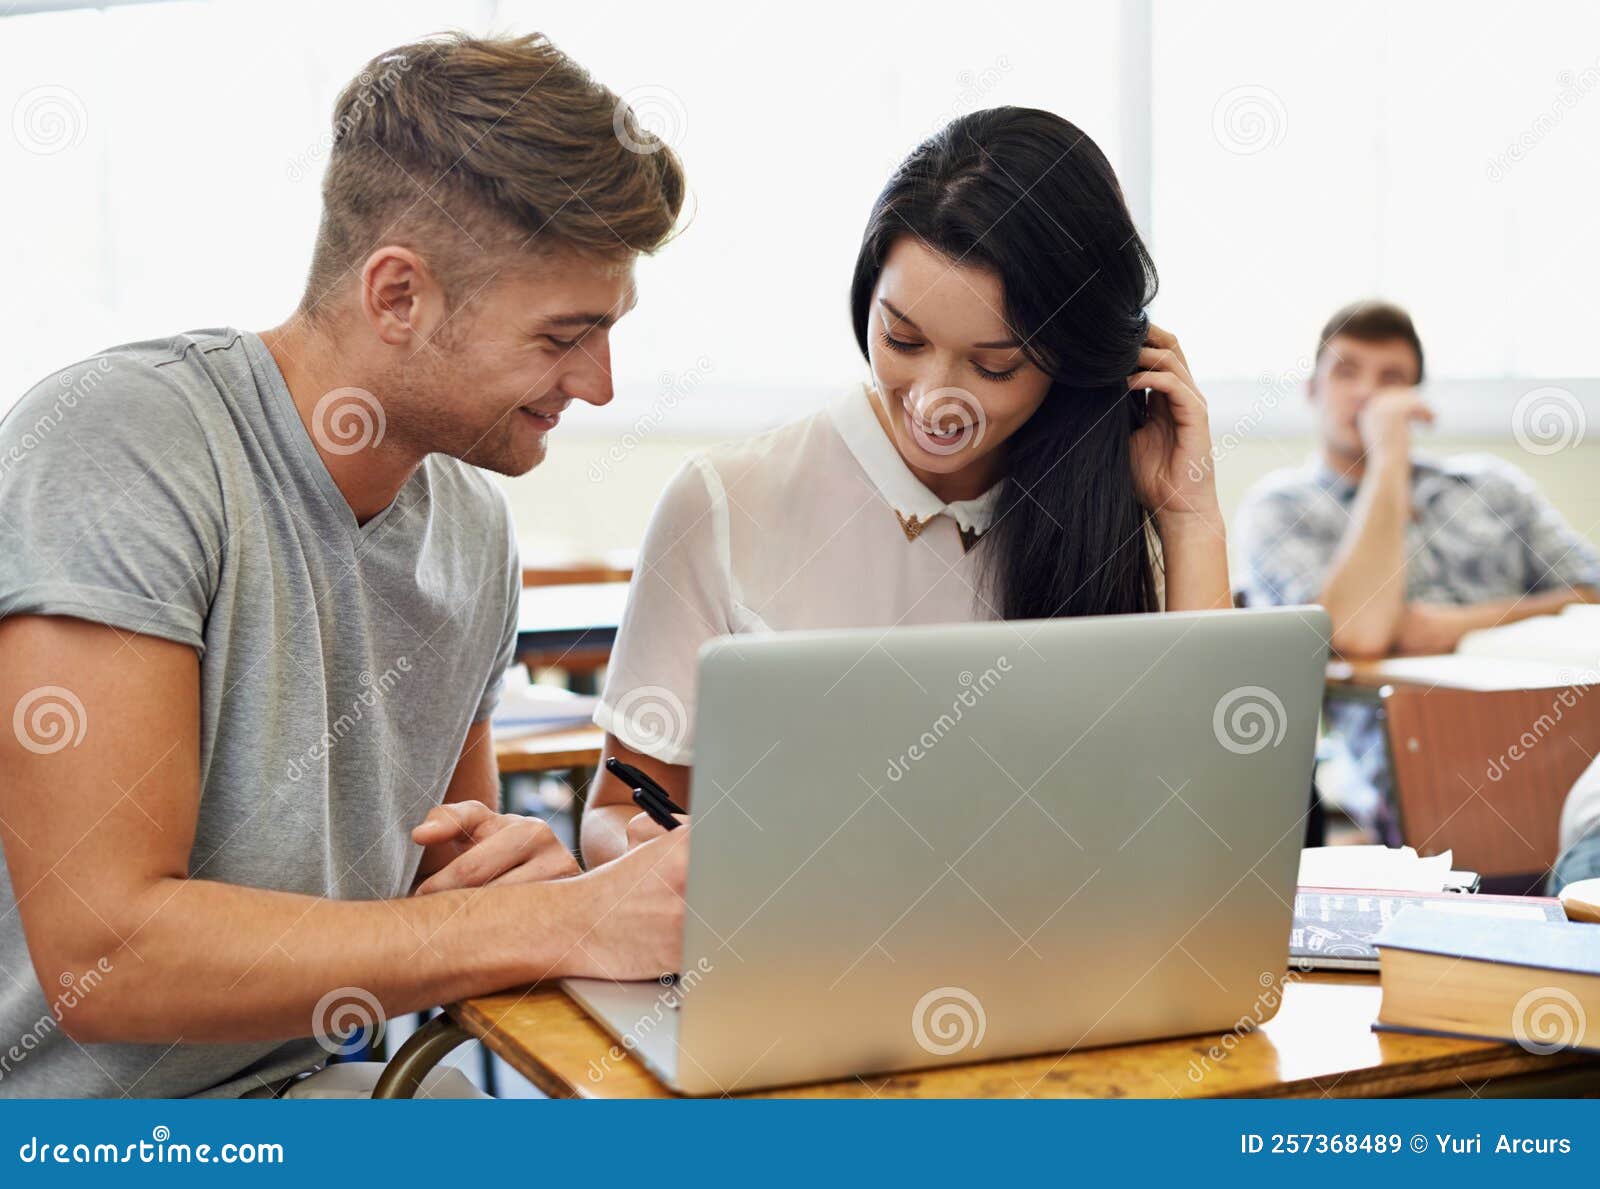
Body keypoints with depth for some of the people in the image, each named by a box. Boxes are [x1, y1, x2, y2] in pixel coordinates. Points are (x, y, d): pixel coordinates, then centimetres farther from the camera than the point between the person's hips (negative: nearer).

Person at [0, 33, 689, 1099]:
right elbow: (102, 951, -25)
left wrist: (495, 862, -8)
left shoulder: (474, 529, 3)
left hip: (293, 1084, 6)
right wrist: (567, 920, -24)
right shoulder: (119, 443, -18)